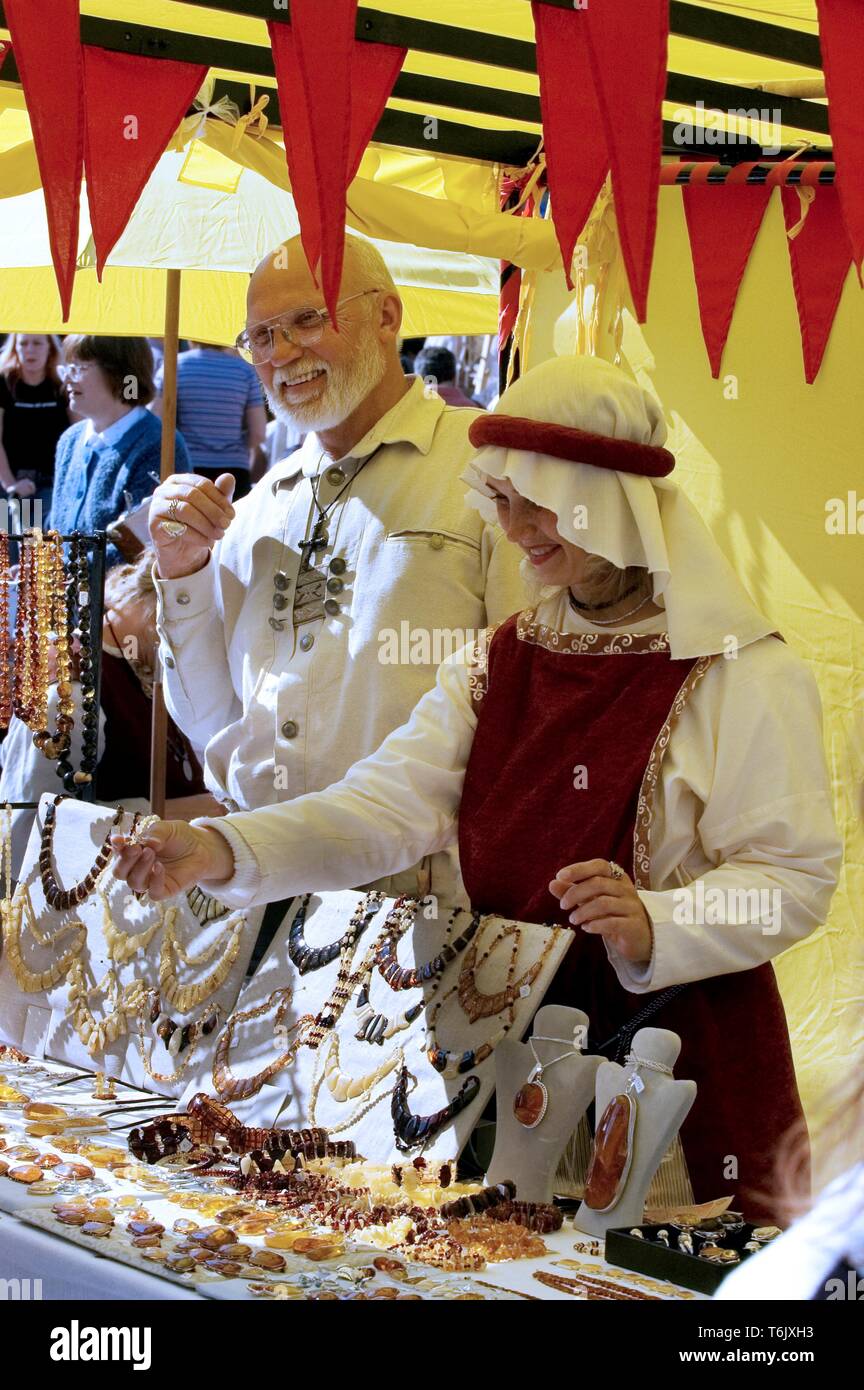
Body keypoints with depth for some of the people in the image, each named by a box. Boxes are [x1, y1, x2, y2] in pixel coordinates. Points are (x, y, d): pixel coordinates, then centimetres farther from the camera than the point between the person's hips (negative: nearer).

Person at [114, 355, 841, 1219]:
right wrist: (224, 850, -19)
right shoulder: (500, 662, 6)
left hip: (681, 1063, -5)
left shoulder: (744, 673, -11)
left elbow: (794, 876, -14)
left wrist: (651, 926, -31)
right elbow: (389, 807, -4)